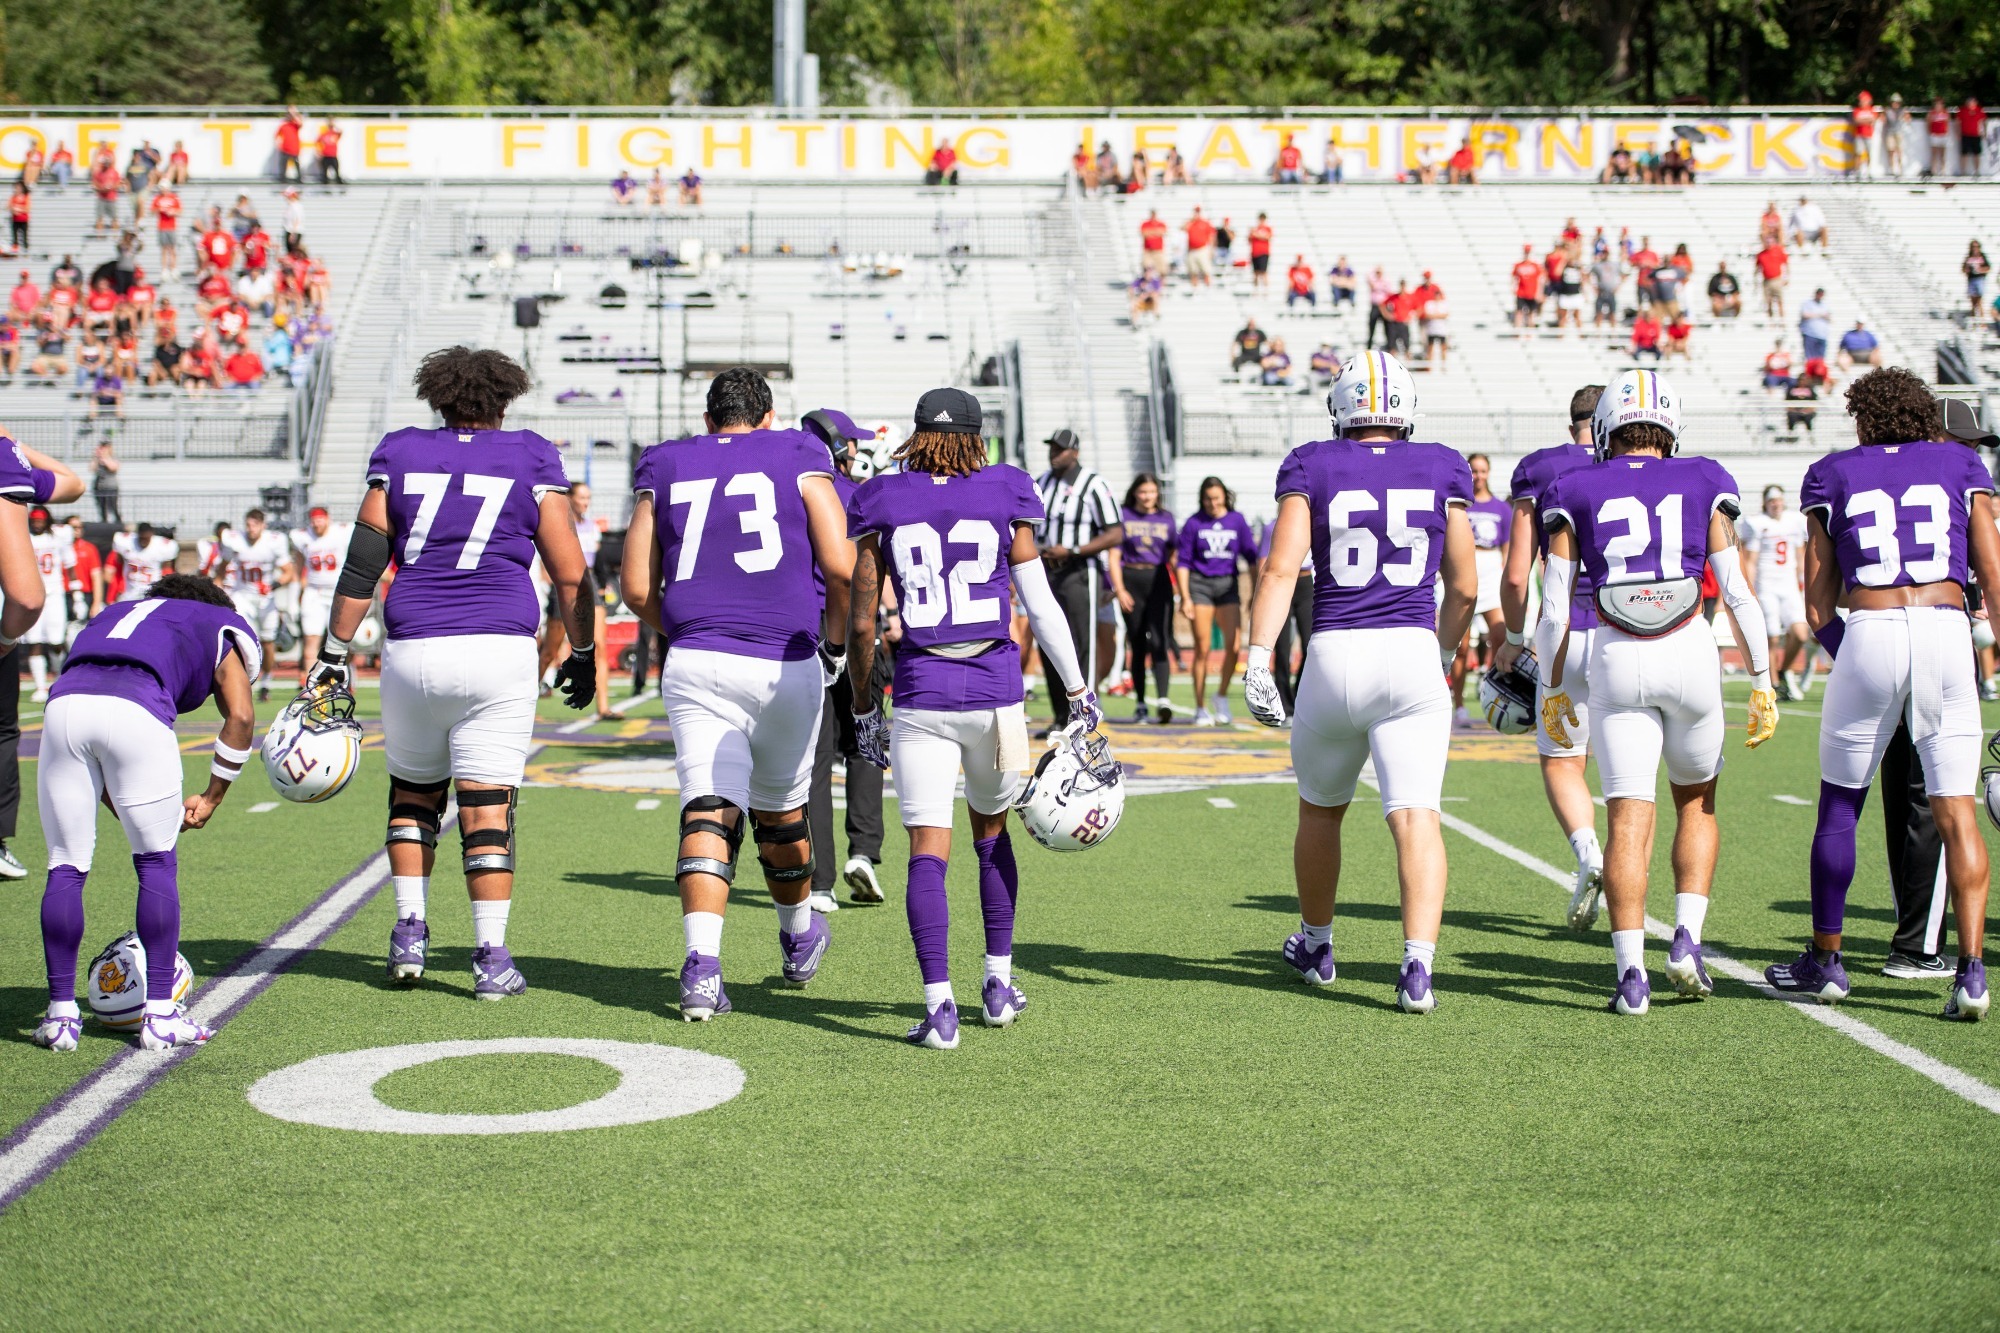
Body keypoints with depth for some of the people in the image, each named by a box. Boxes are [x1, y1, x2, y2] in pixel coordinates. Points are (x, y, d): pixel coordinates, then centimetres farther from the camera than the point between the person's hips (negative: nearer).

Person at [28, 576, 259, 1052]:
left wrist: (120, 807, 31)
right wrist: (211, 798, 23)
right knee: (157, 864, 11)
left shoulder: (115, 616, 40)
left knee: (66, 867, 11)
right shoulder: (220, 625, 31)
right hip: (136, 708, -3)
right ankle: (160, 1015, 10)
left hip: (65, 698, 3)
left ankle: (61, 1014, 13)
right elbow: (240, 715, 16)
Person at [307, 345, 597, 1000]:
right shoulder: (531, 459, 6)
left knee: (413, 790, 20)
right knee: (488, 803, 0)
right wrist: (583, 654, 16)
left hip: (412, 651, 2)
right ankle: (491, 957, -2)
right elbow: (569, 573, 5)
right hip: (498, 651, -2)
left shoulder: (400, 454, 10)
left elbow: (362, 566, 6)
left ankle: (409, 933, 16)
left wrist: (333, 656, 10)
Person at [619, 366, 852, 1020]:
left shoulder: (666, 469, 12)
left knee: (707, 811, -5)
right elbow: (841, 567, -4)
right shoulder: (798, 458, 6)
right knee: (779, 807, 18)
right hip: (786, 666, 0)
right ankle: (799, 939, 40)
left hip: (696, 667, 0)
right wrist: (835, 644, 12)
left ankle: (702, 963, -23)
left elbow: (637, 588, 9)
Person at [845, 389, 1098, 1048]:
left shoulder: (881, 505, 2)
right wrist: (1079, 692, 10)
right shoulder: (1004, 498, 2)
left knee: (928, 851, -2)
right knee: (991, 831, 22)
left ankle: (940, 1004, -13)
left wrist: (863, 709, 13)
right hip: (995, 688, 1)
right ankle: (999, 984, 26)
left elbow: (861, 625, 2)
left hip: (920, 691, -1)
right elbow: (1042, 608, 2)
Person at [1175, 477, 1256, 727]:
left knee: (1233, 645, -11)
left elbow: (1251, 558, 9)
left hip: (1227, 585, 2)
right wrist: (1185, 597, -5)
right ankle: (1201, 708, 7)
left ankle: (1222, 697, 10)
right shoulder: (1194, 523, 0)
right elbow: (1182, 561, 1)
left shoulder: (1237, 521, 5)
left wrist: (1255, 593, 7)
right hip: (1199, 584, -2)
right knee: (1202, 648, -2)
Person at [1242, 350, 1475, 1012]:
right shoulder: (1441, 470, 7)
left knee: (1321, 809, 20)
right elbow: (1463, 588, 11)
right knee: (1416, 817, -6)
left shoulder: (1313, 468, 3)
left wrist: (1258, 657, -12)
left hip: (1333, 658, 0)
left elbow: (1281, 567, -9)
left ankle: (1315, 945, 38)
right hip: (1412, 655, 0)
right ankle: (1418, 964, -21)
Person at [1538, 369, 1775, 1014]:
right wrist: (1762, 683, 7)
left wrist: (1553, 687, 14)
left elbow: (1555, 605, 4)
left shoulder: (1576, 494, 6)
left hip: (1617, 661, 0)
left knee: (1629, 816, 0)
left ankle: (1631, 971, -8)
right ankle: (1687, 936, 5)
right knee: (1696, 802, 20)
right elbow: (1737, 592, 2)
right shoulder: (1702, 484, 6)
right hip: (1691, 652, 0)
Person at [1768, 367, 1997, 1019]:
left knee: (1840, 805, 13)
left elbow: (1820, 607, 9)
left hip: (1868, 633, -1)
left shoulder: (1833, 476, 13)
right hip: (1947, 630, 1)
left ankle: (1824, 961, 23)